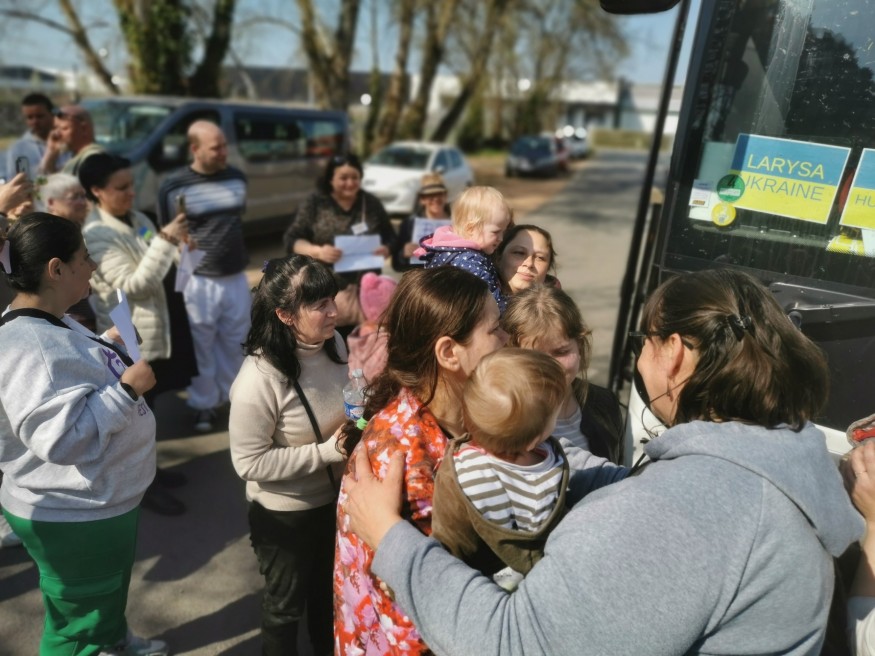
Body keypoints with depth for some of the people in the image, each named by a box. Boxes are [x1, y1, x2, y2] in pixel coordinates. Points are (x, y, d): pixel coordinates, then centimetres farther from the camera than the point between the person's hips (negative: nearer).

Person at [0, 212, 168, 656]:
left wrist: (108, 356, 7)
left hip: (100, 502, 11)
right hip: (71, 518, -11)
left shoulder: (50, 324, 2)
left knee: (111, 590, 35)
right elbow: (62, 438, -35)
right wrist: (126, 388, -29)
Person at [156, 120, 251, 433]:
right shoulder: (174, 186, -8)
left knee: (234, 343, 14)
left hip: (237, 277, 4)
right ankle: (204, 405, 22)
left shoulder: (237, 177, 5)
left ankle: (231, 396, 32)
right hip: (197, 281, -4)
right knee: (201, 347, 6)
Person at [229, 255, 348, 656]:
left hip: (335, 496, 6)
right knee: (286, 604, 22)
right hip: (285, 513, -6)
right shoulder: (259, 379, -31)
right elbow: (250, 462, -25)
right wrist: (327, 451, -27)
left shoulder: (334, 344, -11)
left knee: (328, 588, 30)